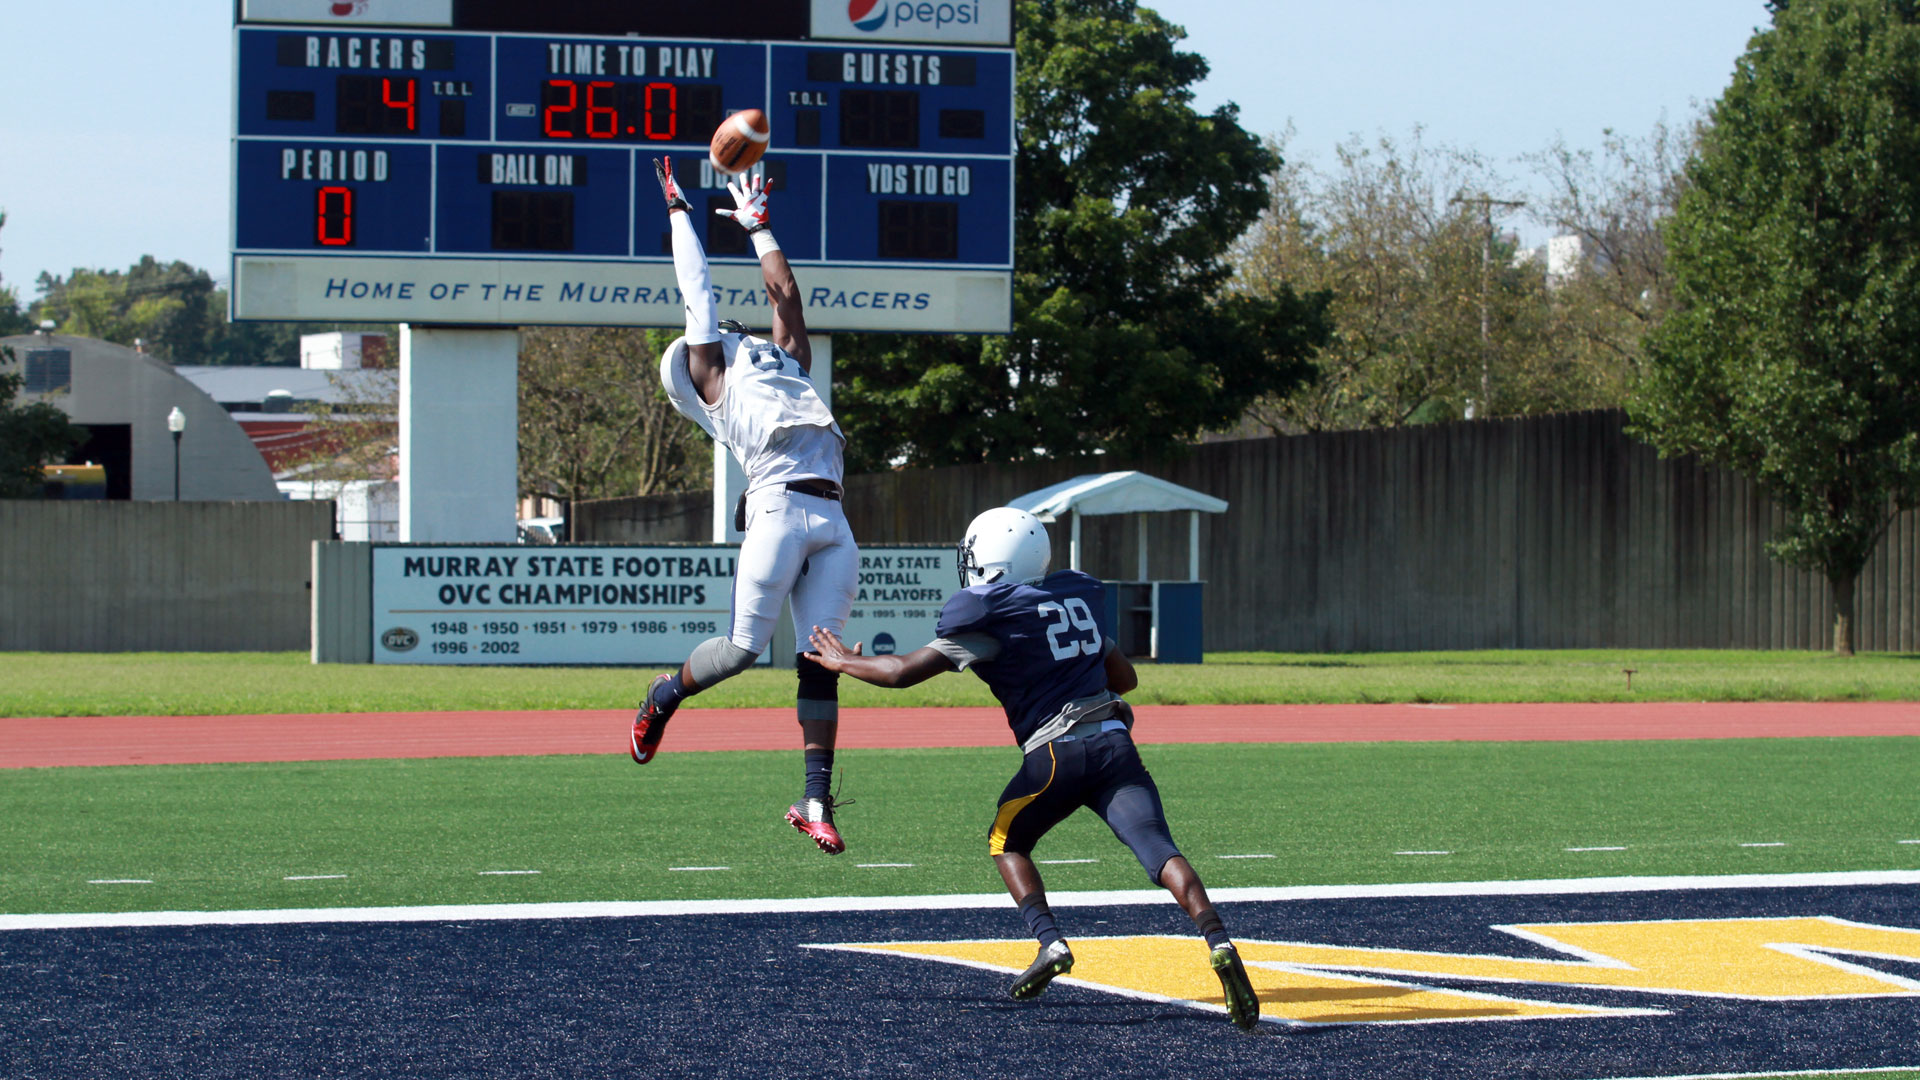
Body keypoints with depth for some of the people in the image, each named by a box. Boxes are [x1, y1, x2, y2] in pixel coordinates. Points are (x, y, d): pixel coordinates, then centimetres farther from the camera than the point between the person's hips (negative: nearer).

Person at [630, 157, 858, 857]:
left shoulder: (787, 364, 29)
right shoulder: (712, 377, 16)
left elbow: (785, 294, 32)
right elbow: (698, 292, 21)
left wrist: (758, 226, 44)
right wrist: (679, 213, 30)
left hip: (831, 522, 4)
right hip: (777, 509, -4)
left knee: (821, 662, 1)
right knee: (743, 648, -3)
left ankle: (816, 800, 1)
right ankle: (666, 695, 27)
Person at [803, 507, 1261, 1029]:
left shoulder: (990, 617, 1)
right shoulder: (1078, 596, 20)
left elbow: (903, 671, 5)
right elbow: (1125, 678, 30)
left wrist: (845, 662, 22)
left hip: (1058, 751, -4)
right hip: (1116, 743, 4)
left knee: (1006, 843, 19)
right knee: (1158, 849, -10)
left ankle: (1049, 942, 0)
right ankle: (1217, 942, -33)